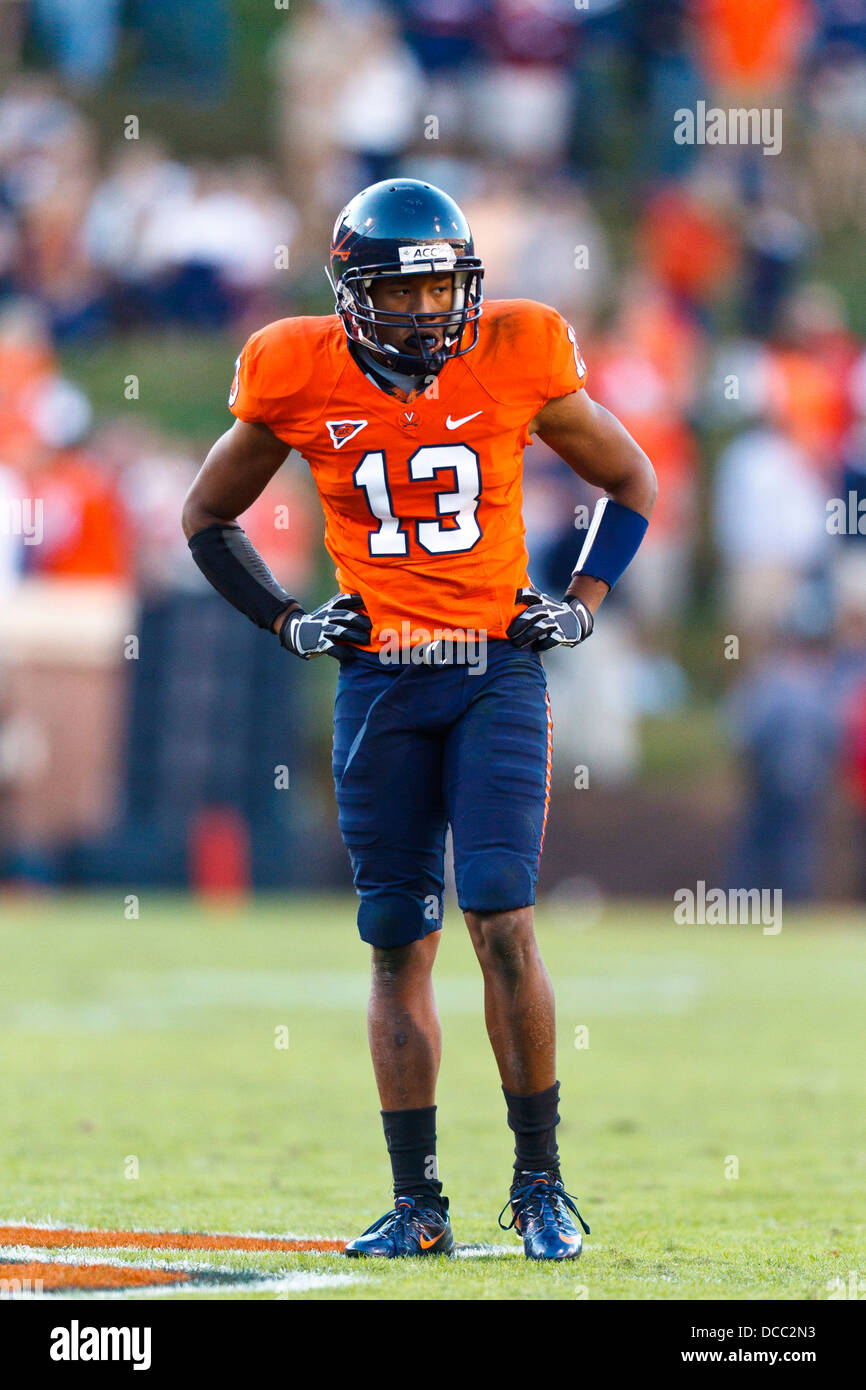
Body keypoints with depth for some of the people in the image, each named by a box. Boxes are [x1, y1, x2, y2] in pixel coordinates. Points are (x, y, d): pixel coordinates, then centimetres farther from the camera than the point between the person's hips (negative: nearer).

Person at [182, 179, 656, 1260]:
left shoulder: (516, 365, -4)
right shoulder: (303, 382, -3)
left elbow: (633, 485, 12)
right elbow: (207, 515, 14)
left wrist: (583, 604, 3)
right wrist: (286, 624, 5)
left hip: (498, 673, -2)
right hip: (378, 683, 2)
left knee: (502, 924, -13)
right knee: (399, 946, 4)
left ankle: (539, 1183, 0)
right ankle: (416, 1205, 10)